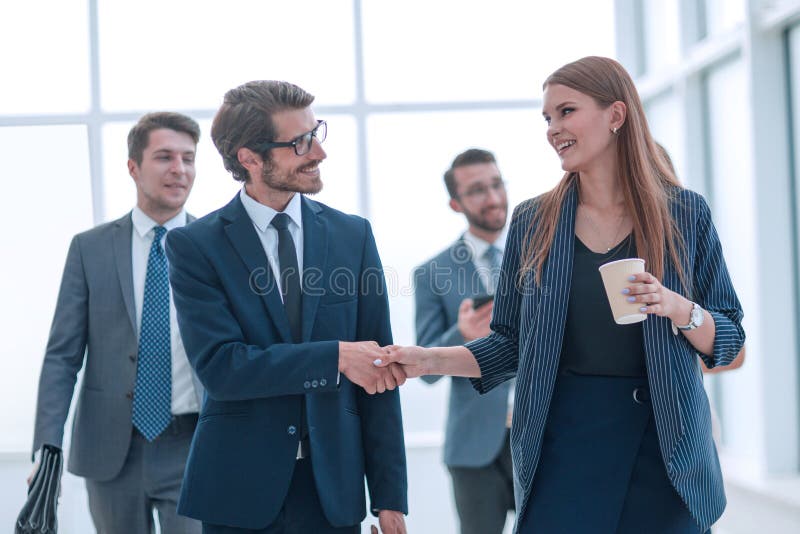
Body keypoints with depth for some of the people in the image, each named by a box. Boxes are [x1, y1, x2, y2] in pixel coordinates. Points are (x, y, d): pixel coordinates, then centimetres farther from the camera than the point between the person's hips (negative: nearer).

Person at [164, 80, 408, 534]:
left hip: (332, 489, 2)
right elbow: (219, 366, -15)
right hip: (239, 493, -2)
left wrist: (390, 496, 1)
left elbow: (379, 372, 4)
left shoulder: (352, 235, 5)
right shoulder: (195, 247, -4)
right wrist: (335, 358, -19)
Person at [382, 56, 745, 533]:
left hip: (663, 444, -1)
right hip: (564, 437, 1)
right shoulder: (533, 224, 4)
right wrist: (429, 360, -6)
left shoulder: (684, 213, 0)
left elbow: (728, 341, 3)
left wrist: (677, 307, -17)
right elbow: (513, 344, 7)